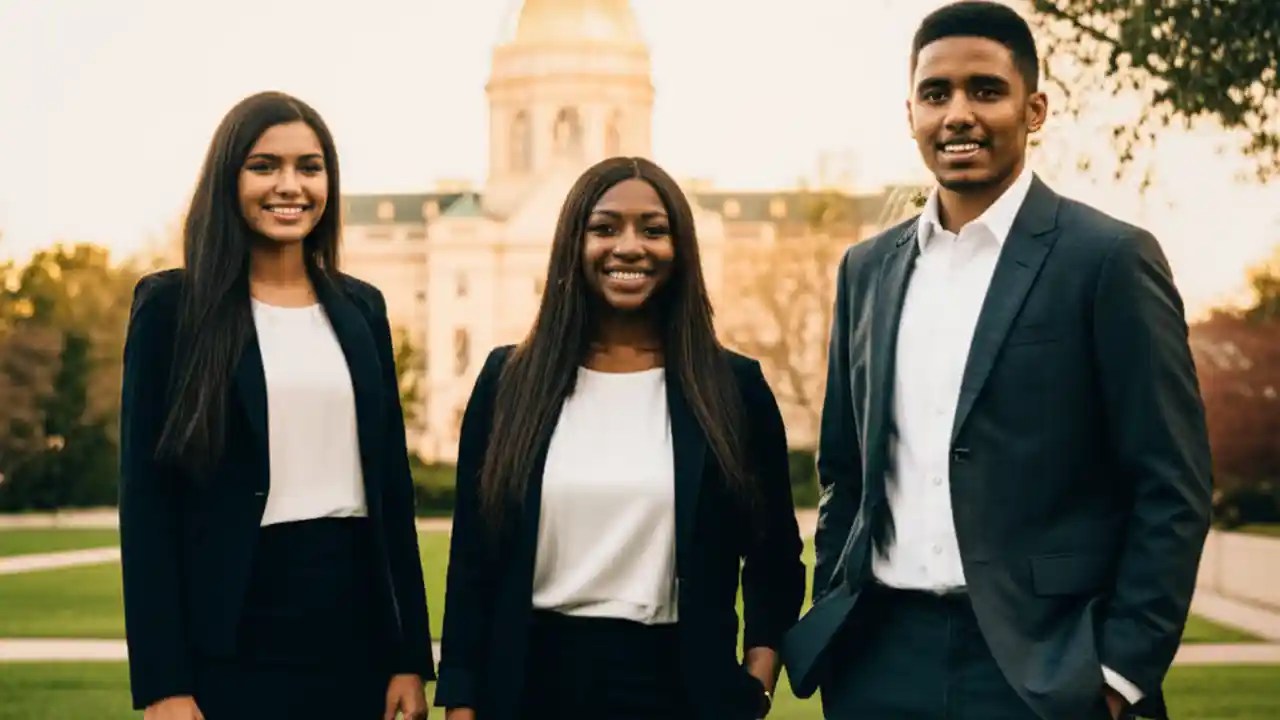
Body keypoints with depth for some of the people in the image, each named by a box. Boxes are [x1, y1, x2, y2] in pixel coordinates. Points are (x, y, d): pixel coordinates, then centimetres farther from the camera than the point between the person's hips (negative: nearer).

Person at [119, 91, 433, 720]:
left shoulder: (361, 308, 10)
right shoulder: (173, 305, -2)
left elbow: (391, 481, 10)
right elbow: (146, 496, -6)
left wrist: (409, 655, 5)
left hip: (354, 625, 4)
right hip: (233, 639, -4)